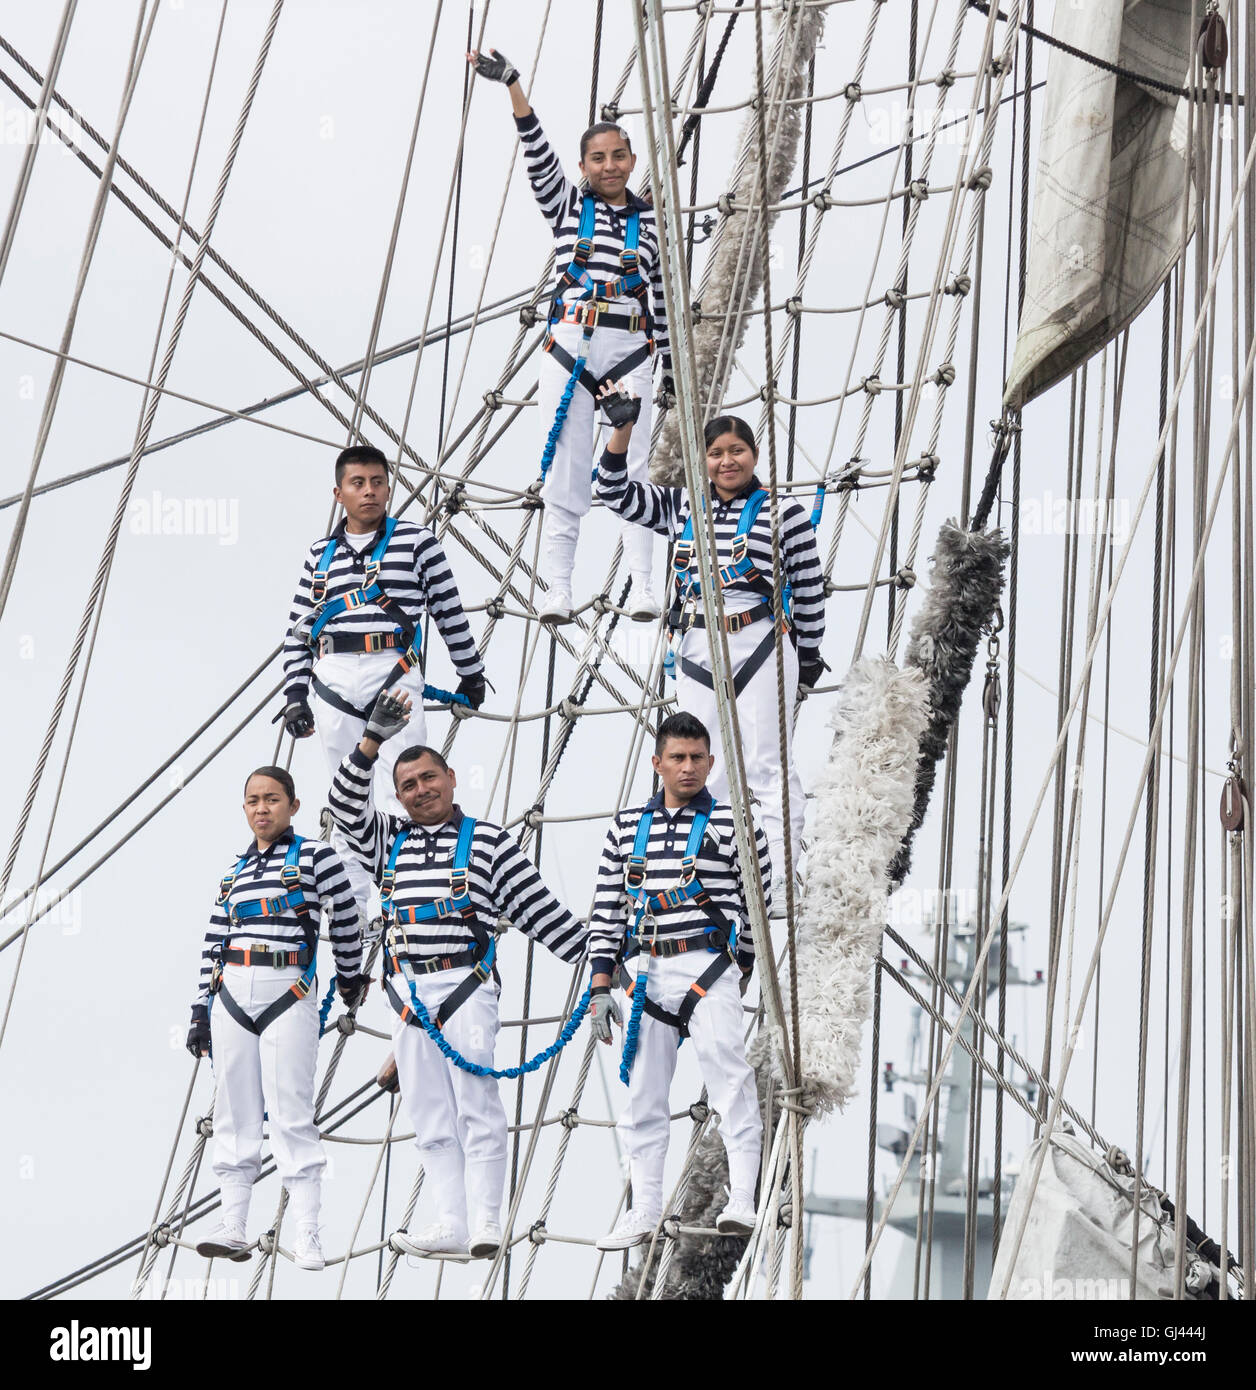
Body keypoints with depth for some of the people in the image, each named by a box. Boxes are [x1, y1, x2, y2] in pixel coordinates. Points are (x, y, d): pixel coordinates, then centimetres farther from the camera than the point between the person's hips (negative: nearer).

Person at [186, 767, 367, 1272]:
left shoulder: (314, 855, 1)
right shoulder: (235, 871, 16)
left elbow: (346, 921, 9)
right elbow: (214, 945, 14)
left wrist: (350, 977, 19)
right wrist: (201, 1012, 10)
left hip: (288, 993, -5)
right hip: (232, 996, 5)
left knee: (291, 1114, -9)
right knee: (235, 1112, 5)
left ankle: (306, 1235, -9)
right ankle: (232, 1226, 8)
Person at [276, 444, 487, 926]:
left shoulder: (416, 540, 6)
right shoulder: (321, 554, 15)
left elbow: (449, 610, 8)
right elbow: (298, 628, 15)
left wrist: (471, 672, 11)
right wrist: (294, 693, 8)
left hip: (394, 674, -3)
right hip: (333, 680, 3)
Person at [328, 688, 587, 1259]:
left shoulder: (487, 841, 8)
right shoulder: (389, 842, 18)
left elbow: (538, 906, 6)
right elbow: (347, 805, 3)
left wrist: (593, 956, 0)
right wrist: (374, 738, -7)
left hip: (465, 986, -4)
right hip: (408, 994, 4)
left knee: (476, 1103, -10)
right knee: (430, 1117, 1)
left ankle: (485, 1222, -10)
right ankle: (451, 1224, 2)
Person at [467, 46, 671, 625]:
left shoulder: (651, 221, 13)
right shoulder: (566, 204, 11)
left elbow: (662, 295, 16)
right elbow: (538, 152, -4)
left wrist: (670, 364, 15)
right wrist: (512, 85, -18)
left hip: (632, 353, 0)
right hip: (569, 348, 0)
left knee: (633, 469, -6)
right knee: (566, 472, -3)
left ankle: (642, 589, -7)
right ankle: (557, 591, -2)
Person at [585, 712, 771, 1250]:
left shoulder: (734, 826, 3)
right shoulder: (626, 827, 13)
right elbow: (606, 911, 12)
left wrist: (740, 971, 6)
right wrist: (601, 987, 6)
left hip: (708, 969, -4)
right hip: (644, 973, 4)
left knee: (730, 1079, -16)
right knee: (643, 1094, 6)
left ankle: (741, 1202, -17)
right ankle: (644, 1211, 13)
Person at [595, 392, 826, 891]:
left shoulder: (783, 513, 0)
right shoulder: (682, 508, 13)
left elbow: (809, 588, 2)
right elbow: (615, 492, 15)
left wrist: (809, 654, 4)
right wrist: (622, 427, 4)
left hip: (760, 649, -4)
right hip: (696, 652, 4)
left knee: (767, 766, -3)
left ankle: (786, 887, -1)